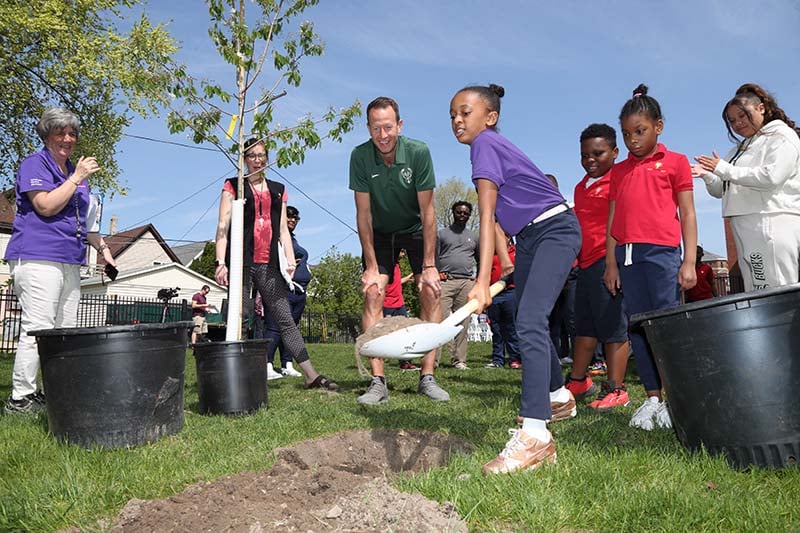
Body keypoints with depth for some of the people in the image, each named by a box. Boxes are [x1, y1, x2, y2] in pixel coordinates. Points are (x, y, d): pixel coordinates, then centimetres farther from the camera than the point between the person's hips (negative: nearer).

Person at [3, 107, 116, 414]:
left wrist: (102, 246, 19)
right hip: (38, 258, -8)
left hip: (70, 262, 8)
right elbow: (47, 206, -13)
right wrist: (77, 178, -9)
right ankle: (20, 398, -5)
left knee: (66, 331, 6)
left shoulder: (76, 172, 23)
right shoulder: (35, 164, 1)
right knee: (37, 330, -11)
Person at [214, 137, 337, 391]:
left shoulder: (277, 189, 20)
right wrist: (221, 262, -10)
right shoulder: (233, 186, 9)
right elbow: (223, 225, 1)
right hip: (241, 262, -3)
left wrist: (290, 258, 3)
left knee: (286, 319, 1)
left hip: (269, 263, 3)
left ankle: (312, 376, -1)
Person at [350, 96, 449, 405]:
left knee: (431, 293, -13)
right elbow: (364, 214, -17)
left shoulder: (418, 152, -24)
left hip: (416, 230, 0)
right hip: (380, 233, 1)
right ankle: (378, 381, -14)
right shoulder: (360, 156, -20)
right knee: (372, 294, -15)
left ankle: (427, 377, -6)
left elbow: (427, 211, -21)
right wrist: (371, 266, -19)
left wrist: (429, 266, -22)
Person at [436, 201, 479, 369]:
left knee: (462, 324, 0)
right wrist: (436, 273, -4)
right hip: (445, 281, -3)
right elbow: (432, 256, 10)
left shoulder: (473, 236, 22)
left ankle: (459, 360, 3)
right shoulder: (442, 233, 14)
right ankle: (433, 358, -11)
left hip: (467, 283, 3)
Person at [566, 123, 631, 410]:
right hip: (585, 264, 9)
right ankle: (578, 382, 25)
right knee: (584, 326, 15)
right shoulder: (581, 187, 20)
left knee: (613, 326, -3)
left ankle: (616, 389, 4)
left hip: (607, 261, -9)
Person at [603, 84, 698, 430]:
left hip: (661, 251, -4)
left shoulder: (675, 162, 8)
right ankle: (652, 398, 12)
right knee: (637, 327, 4)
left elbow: (687, 215, 4)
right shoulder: (619, 171, 18)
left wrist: (689, 261, -4)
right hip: (627, 255, 4)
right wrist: (610, 264, 9)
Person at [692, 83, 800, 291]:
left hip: (773, 225, -7)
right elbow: (722, 190, 25)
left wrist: (723, 169, -9)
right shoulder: (740, 148, 26)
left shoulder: (782, 136, 4)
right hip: (744, 230, 7)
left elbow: (771, 177, -14)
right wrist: (707, 175, 4)